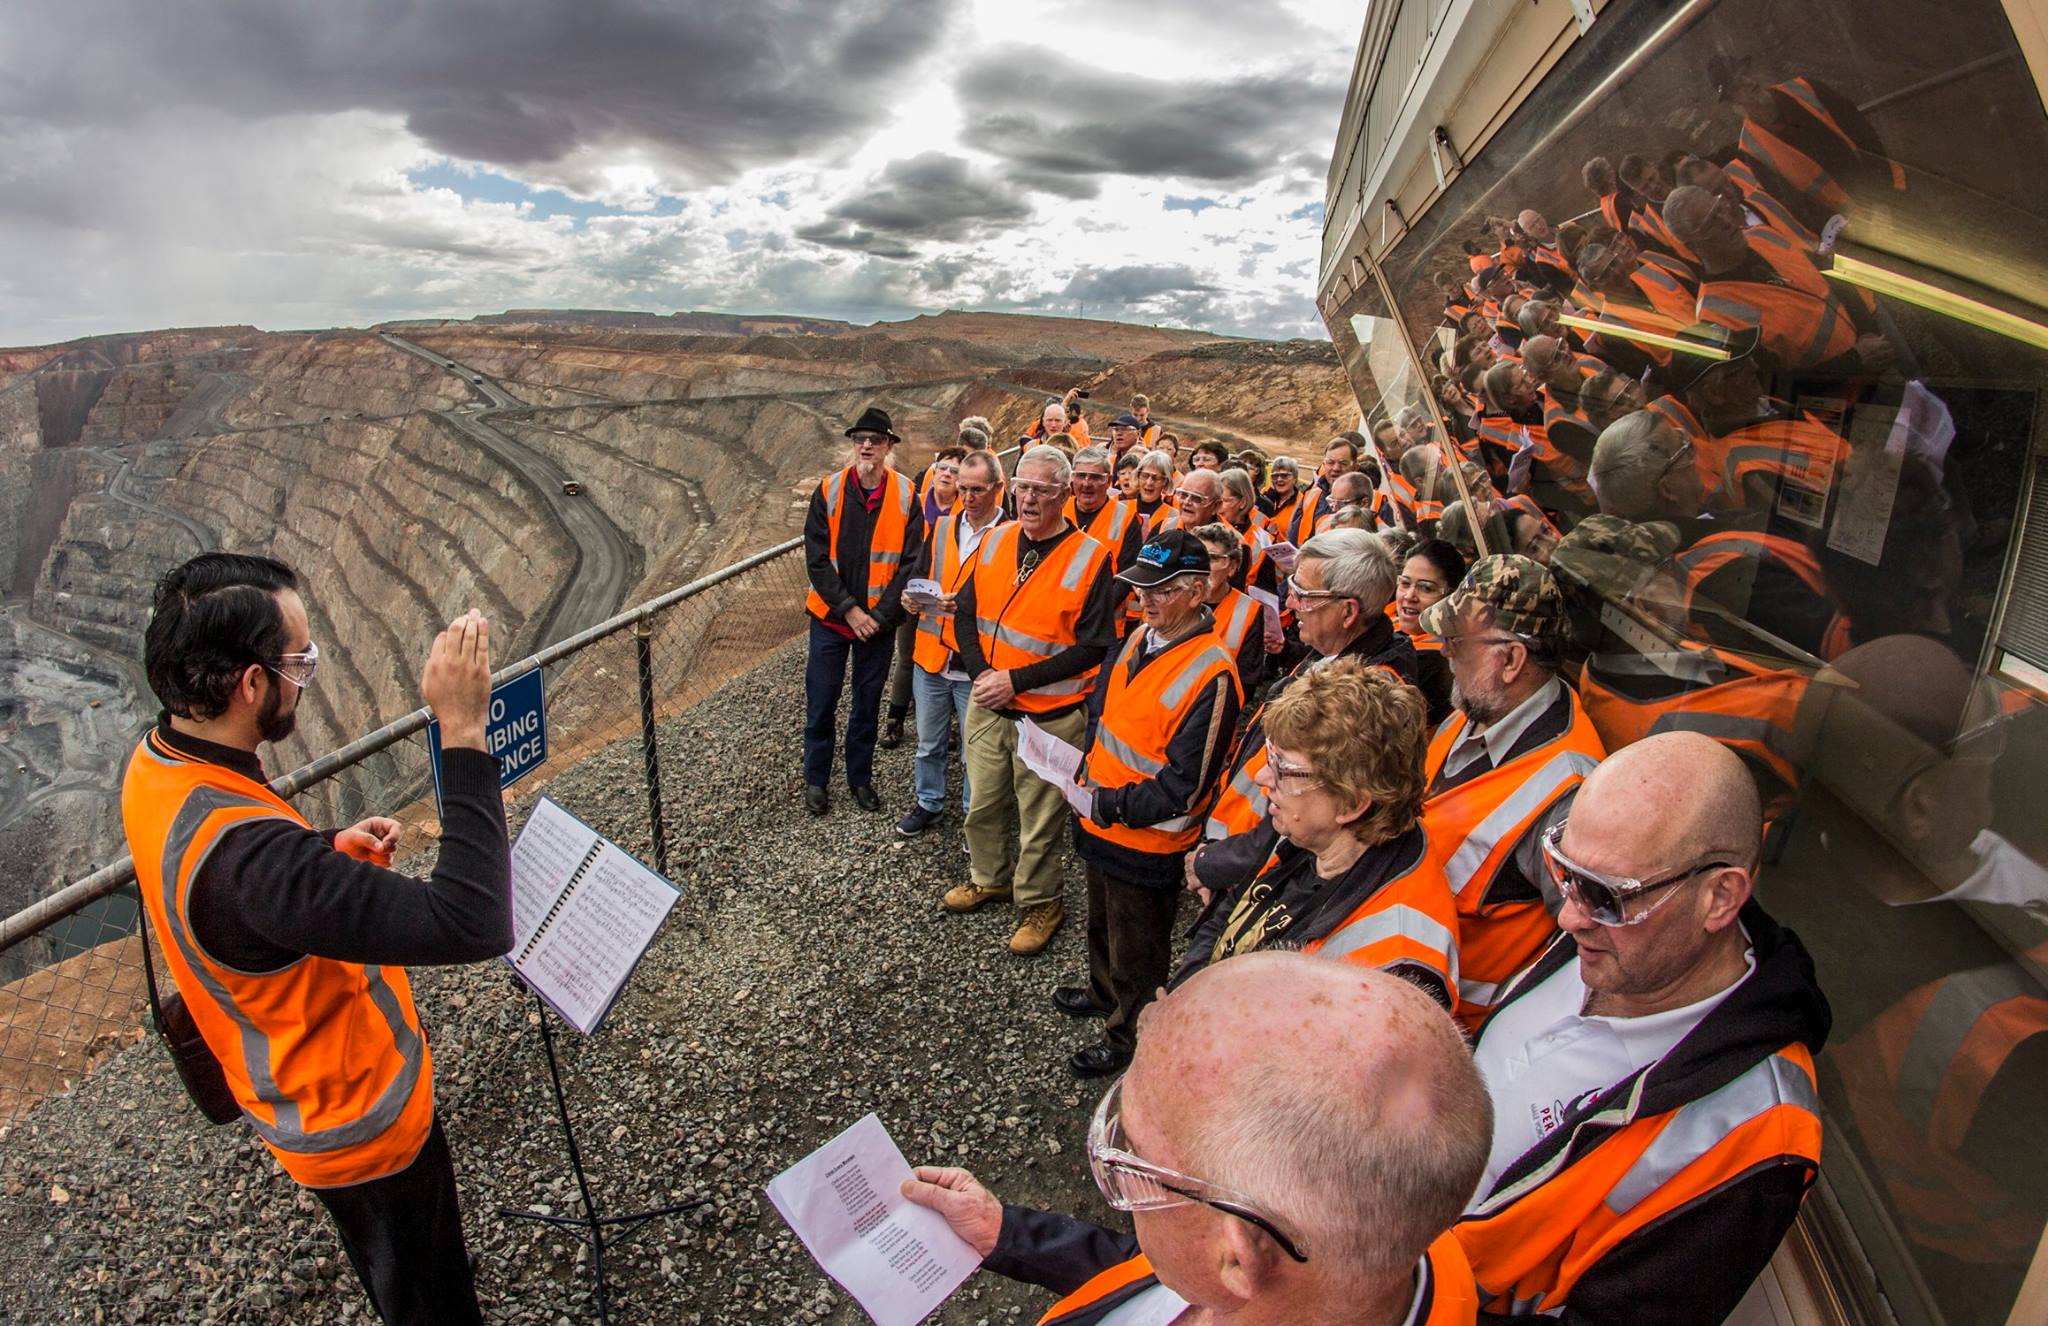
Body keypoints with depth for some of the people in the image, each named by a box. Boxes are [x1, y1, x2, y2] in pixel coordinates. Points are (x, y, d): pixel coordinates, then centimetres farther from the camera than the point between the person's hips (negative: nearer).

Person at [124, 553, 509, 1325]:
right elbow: (473, 924, -50)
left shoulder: (156, 763, -11)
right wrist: (464, 731, -48)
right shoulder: (239, 850, -43)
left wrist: (331, 852, -7)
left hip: (300, 1091, 8)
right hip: (356, 1118, -8)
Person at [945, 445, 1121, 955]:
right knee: (982, 805, 21)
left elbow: (1093, 647, -16)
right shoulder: (994, 540, 2)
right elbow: (966, 613, 8)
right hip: (987, 707, 5)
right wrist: (980, 673, -9)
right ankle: (990, 879, 46)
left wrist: (1016, 680, -19)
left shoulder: (1090, 558, -14)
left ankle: (1040, 903, 31)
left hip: (1050, 717, -5)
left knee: (1039, 821, 9)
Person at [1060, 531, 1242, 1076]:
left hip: (1147, 842, -8)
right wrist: (1088, 772, 2)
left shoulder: (1210, 674, -26)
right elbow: (1101, 709, 14)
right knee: (1101, 924, 30)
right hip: (1100, 823, 8)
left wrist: (1112, 805, -22)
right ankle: (1103, 994, 56)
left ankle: (1127, 1037, 37)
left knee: (1136, 950, 15)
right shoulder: (1140, 637, 0)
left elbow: (1182, 786, -25)